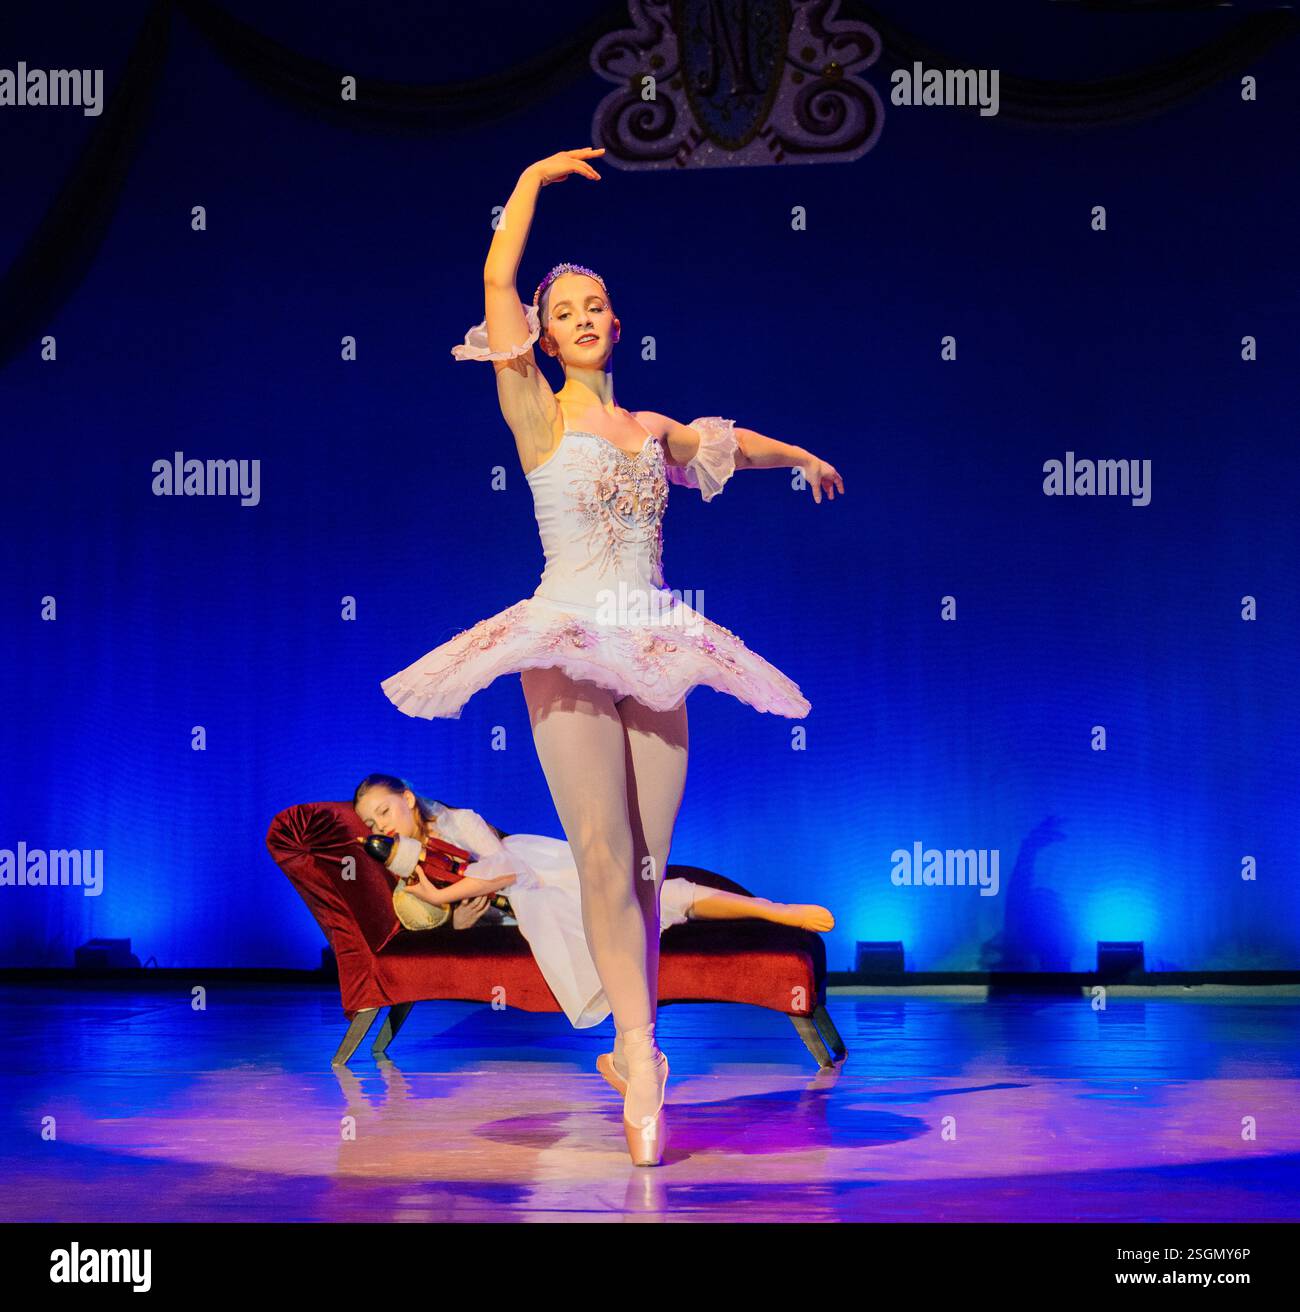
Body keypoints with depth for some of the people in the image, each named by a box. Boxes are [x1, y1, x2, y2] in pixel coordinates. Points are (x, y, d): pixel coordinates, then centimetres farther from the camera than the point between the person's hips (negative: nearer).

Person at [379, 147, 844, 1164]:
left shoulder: (653, 429, 16)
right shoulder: (538, 416, 3)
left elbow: (738, 443, 36)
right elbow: (497, 283, -3)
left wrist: (807, 459, 51)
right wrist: (534, 181, 3)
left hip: (654, 651, 4)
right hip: (568, 642, -4)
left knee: (648, 862, 2)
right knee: (604, 853, -12)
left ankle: (635, 1045, 11)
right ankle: (643, 1062, -14)